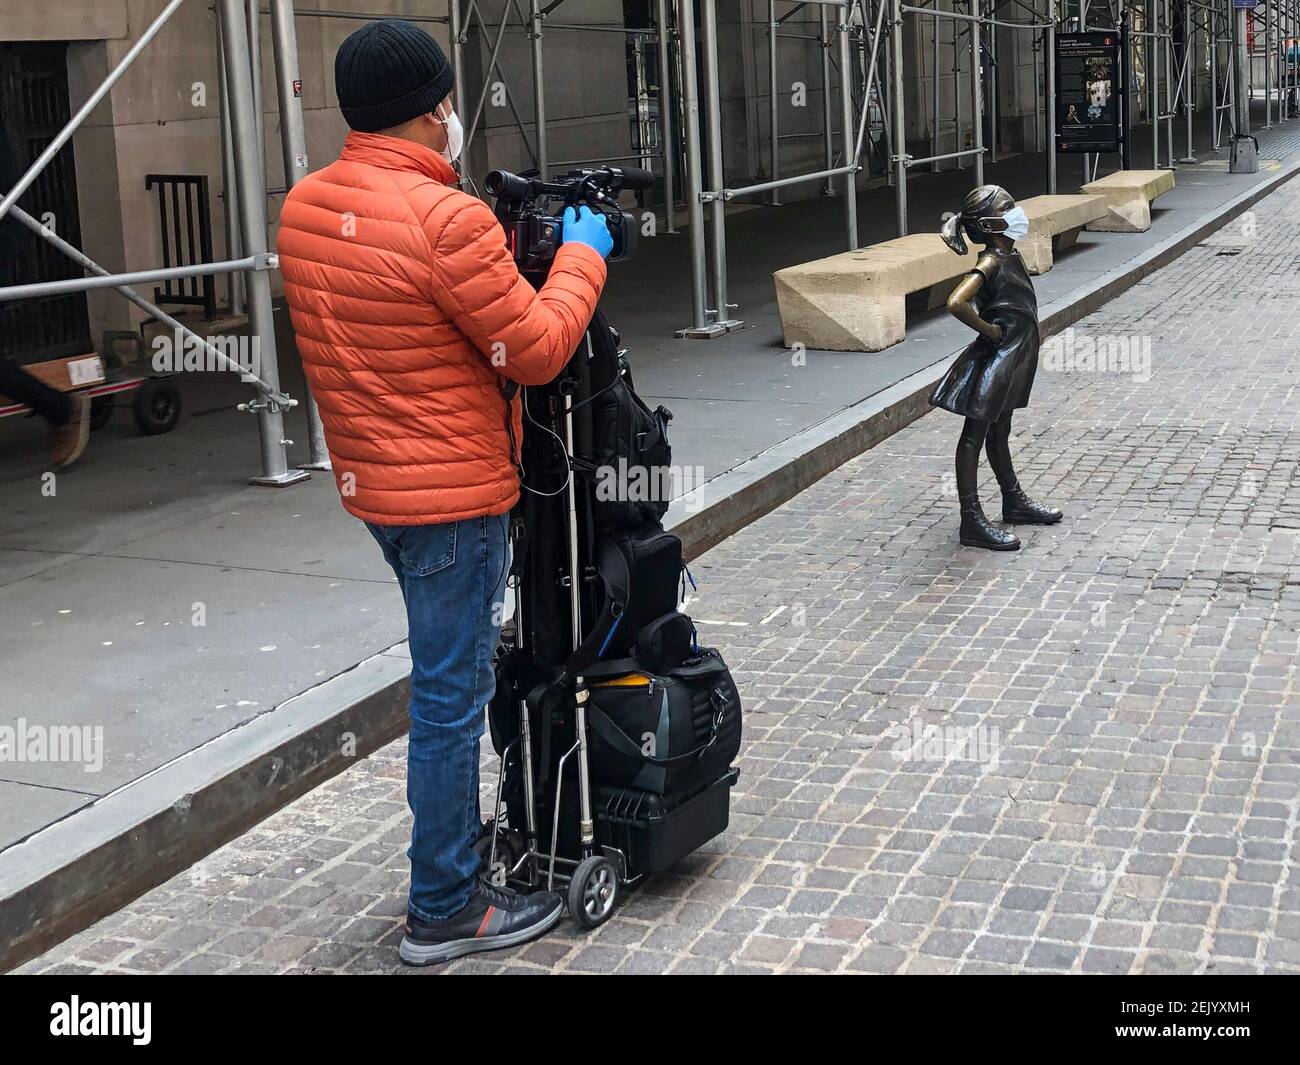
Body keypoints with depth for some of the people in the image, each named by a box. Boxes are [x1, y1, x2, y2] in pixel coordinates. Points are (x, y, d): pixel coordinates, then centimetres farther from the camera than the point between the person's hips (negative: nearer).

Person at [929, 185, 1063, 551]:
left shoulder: (1010, 254, 7)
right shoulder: (992, 262, -20)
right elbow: (956, 303, -34)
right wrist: (989, 330, -21)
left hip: (1012, 361, 9)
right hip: (993, 361, -9)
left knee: (999, 432, 22)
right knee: (974, 436, -3)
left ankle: (1014, 501, 36)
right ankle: (972, 521, 1)